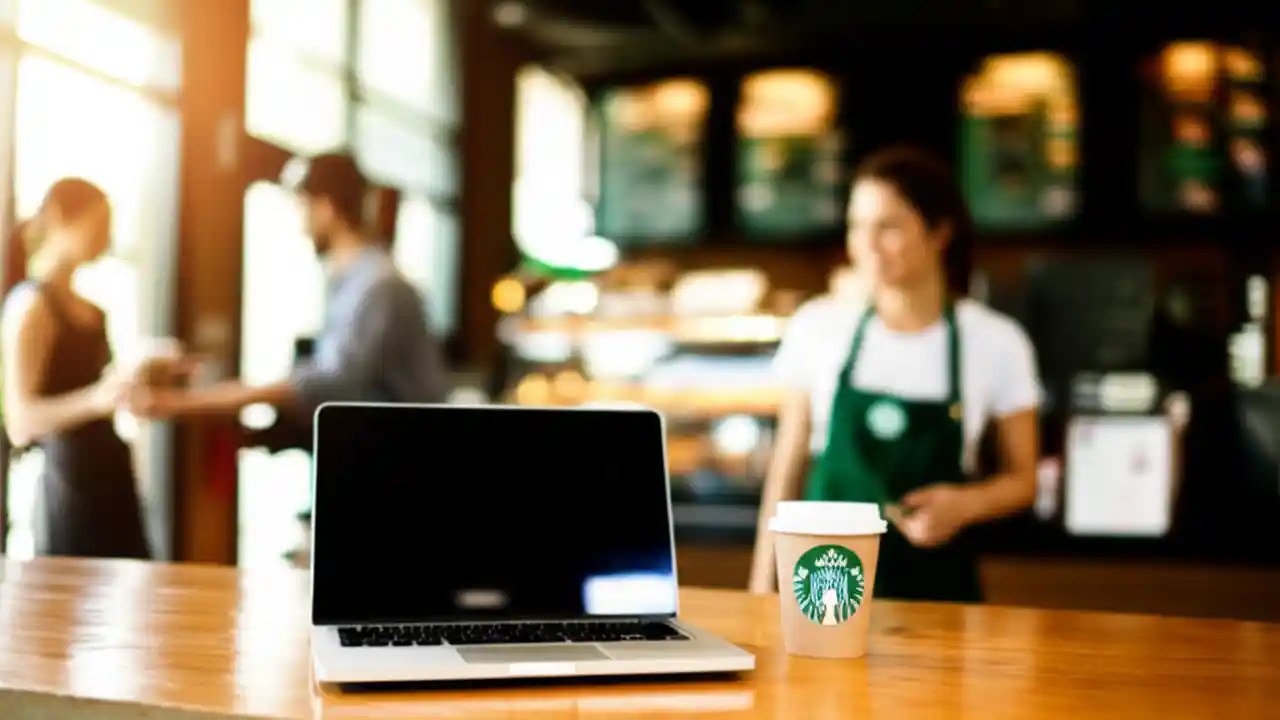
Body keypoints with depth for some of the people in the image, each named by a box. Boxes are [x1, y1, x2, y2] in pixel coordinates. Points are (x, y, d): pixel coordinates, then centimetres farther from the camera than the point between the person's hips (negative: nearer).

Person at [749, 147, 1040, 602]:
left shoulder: (996, 342, -6)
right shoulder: (817, 327, -3)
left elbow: (1022, 480, 4)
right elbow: (787, 471, 3)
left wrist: (967, 504, -17)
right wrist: (763, 590, 2)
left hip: (935, 587, -1)